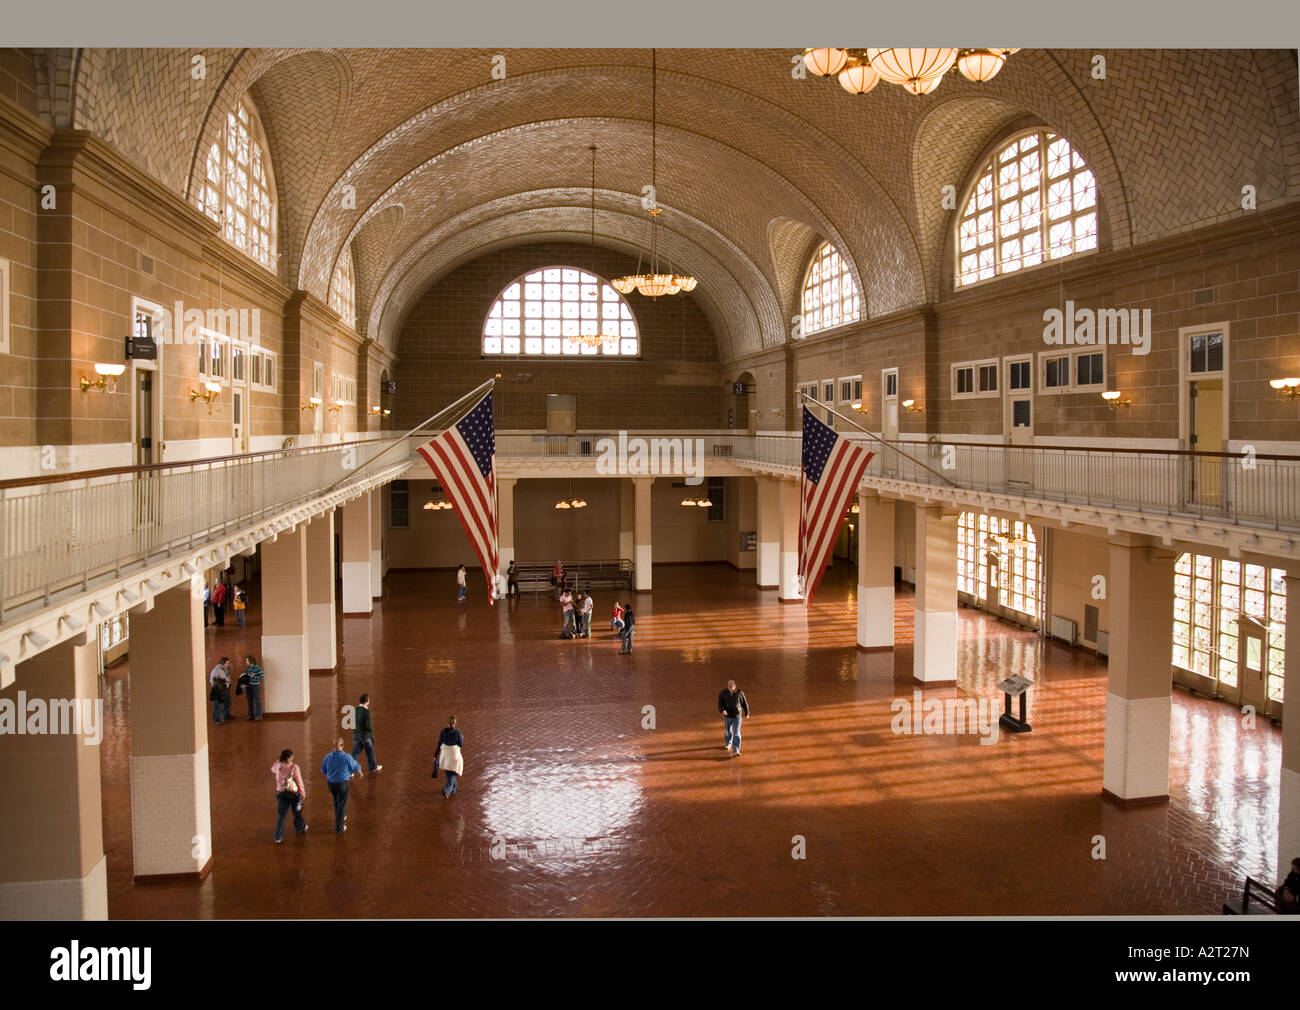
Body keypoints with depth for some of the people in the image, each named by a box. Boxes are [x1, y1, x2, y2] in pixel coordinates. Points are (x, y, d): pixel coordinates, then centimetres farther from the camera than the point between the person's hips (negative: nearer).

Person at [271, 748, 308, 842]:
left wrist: (279, 761, 14)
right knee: (297, 812, 20)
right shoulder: (294, 768, -19)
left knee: (281, 815, 7)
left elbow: (272, 770, 20)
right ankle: (301, 828, 43)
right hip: (293, 793, -3)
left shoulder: (278, 766, -7)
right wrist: (303, 794, -3)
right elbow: (299, 782, -14)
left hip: (281, 793, 3)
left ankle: (278, 838, 5)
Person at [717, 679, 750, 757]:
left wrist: (747, 714, 12)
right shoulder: (722, 693, -10)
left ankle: (736, 751, -16)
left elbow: (744, 704, 3)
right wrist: (722, 710, -36)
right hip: (727, 716, 2)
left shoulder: (739, 693, -9)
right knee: (728, 731, 22)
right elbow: (720, 704, -16)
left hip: (737, 716, -2)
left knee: (736, 733, -11)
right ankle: (728, 743, 49)